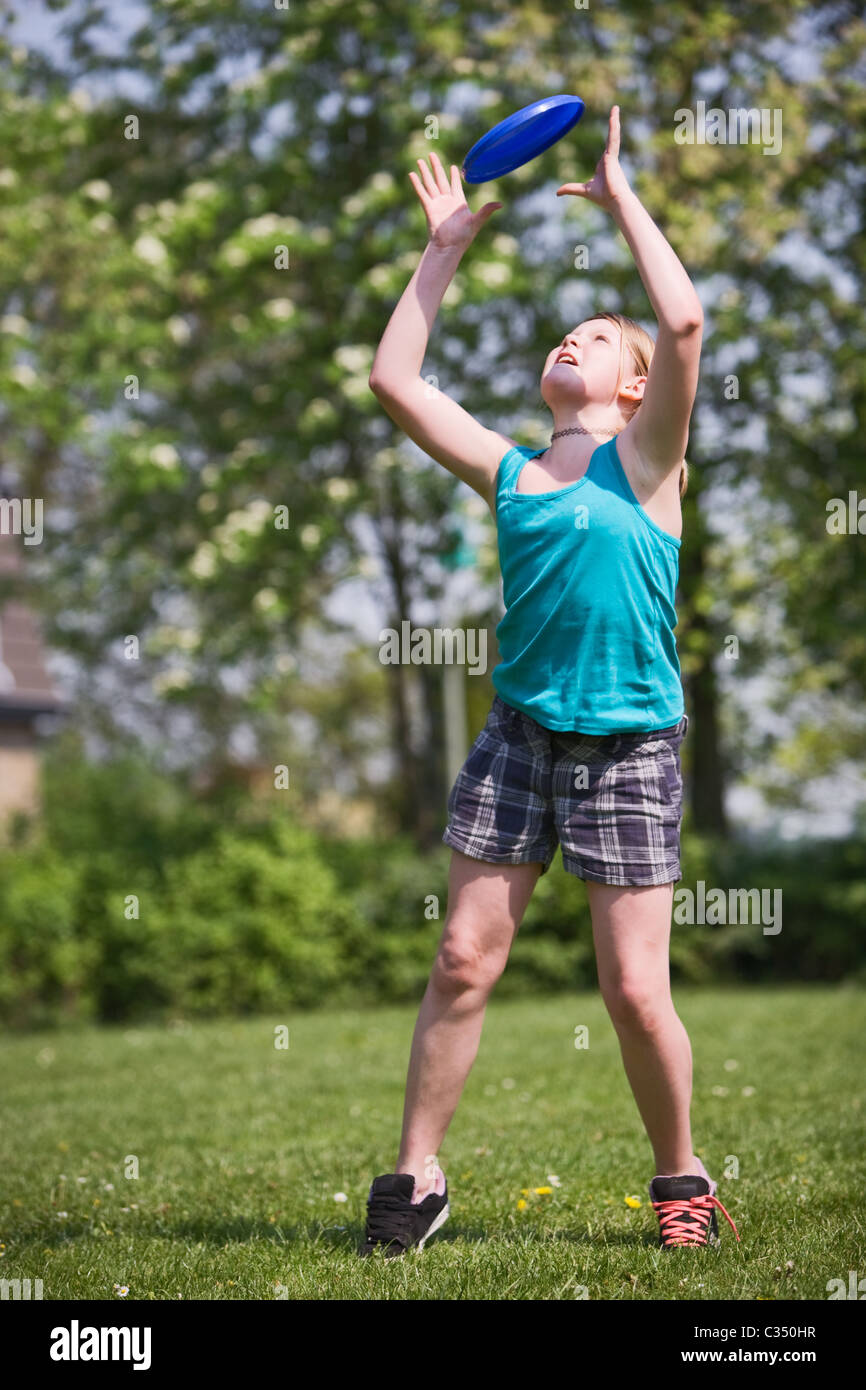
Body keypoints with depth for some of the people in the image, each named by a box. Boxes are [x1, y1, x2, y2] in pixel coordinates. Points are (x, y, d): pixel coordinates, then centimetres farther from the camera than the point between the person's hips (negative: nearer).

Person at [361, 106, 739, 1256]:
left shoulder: (643, 459, 1)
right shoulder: (507, 472, 11)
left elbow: (685, 320, -14)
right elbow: (393, 380, 10)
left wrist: (621, 198, -6)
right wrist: (447, 248, 13)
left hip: (630, 746, -4)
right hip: (519, 733, 4)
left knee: (635, 991, -3)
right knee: (463, 961, 2)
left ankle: (681, 1180, 17)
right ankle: (416, 1178, 12)